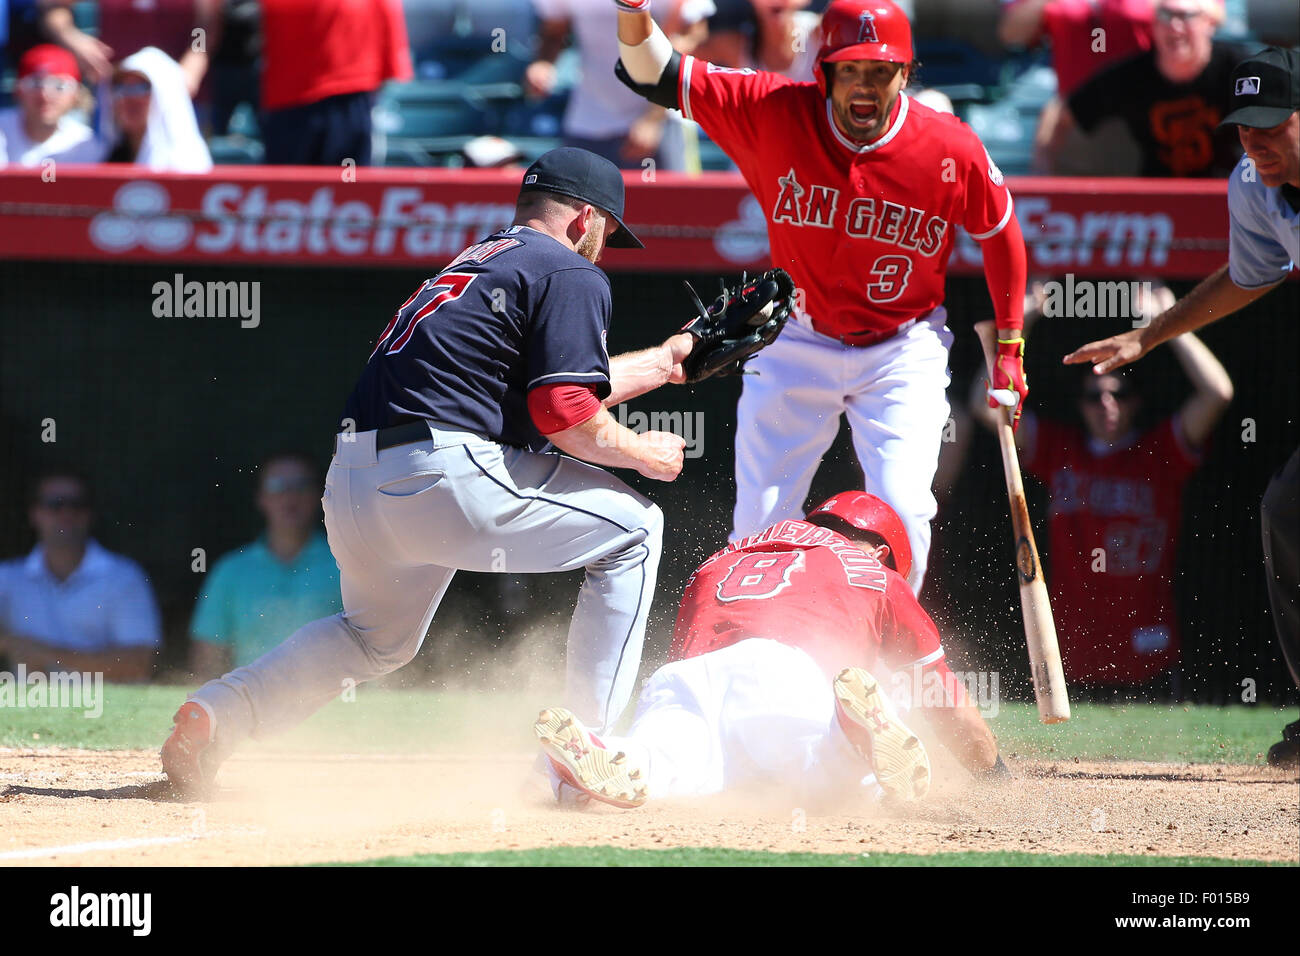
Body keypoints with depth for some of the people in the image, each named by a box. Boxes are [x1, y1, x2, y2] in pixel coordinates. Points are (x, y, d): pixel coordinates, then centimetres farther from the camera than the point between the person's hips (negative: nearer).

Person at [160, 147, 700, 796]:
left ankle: (218, 713, 12)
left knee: (377, 639, 33)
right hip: (444, 475, -9)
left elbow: (555, 379, 37)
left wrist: (667, 360, 46)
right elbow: (564, 415, -9)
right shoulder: (573, 276, 2)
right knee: (631, 528, 9)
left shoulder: (478, 262, 29)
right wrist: (644, 454, 8)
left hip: (349, 486, 9)